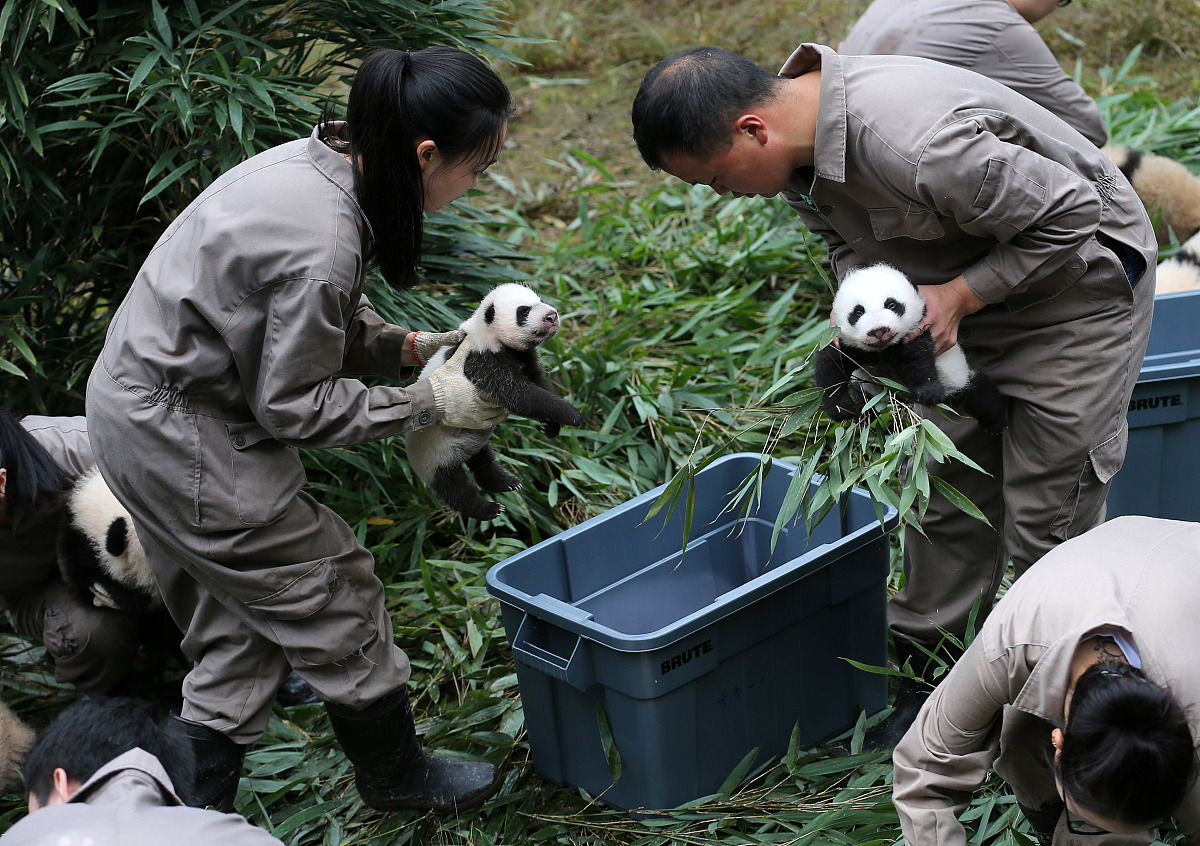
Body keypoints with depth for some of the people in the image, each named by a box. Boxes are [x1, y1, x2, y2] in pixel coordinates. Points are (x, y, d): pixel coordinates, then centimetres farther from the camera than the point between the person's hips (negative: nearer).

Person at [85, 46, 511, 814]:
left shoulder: (319, 162, -2)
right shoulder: (322, 244, -30)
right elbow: (292, 406, -19)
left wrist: (408, 345, 1)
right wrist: (427, 404, -13)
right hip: (178, 436, -9)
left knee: (246, 621, 17)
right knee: (327, 590, 7)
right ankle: (397, 776, 28)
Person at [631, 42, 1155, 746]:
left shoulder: (914, 145, -39)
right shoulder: (802, 142, -11)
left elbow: (1069, 212, -28)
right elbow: (852, 239, 6)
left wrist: (958, 295, -24)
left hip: (1077, 281, -8)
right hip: (972, 287, 8)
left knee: (1045, 513, -4)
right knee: (945, 484, 11)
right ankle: (920, 661, 25)